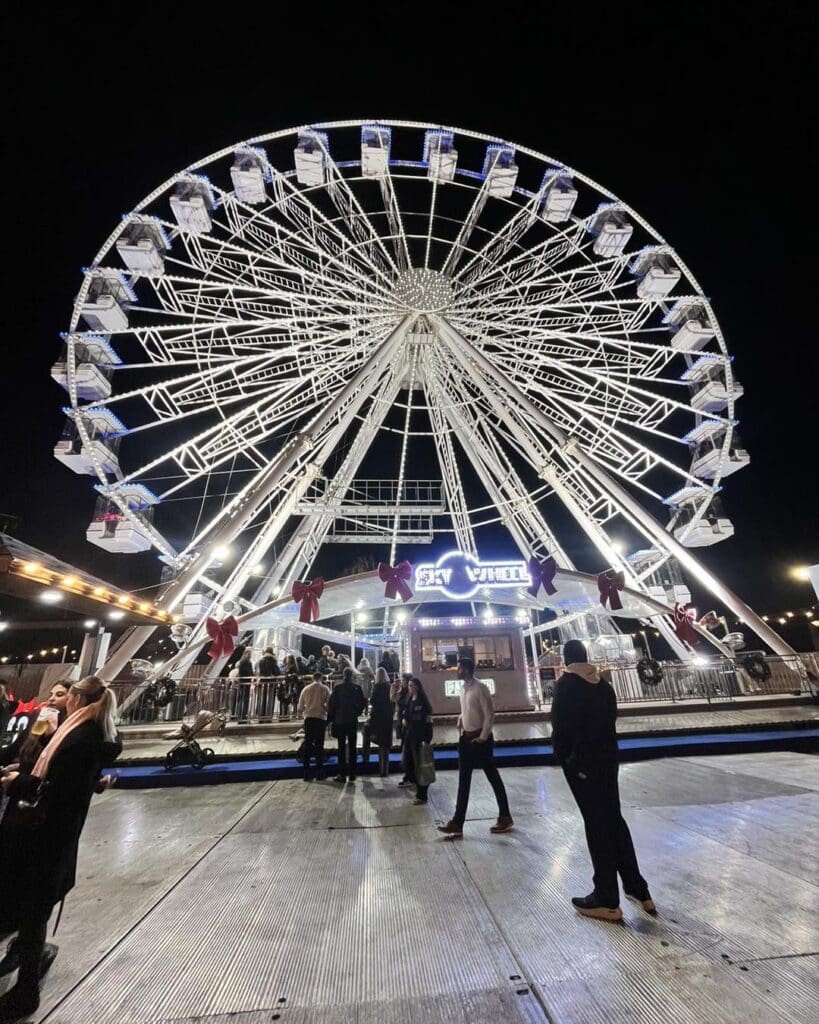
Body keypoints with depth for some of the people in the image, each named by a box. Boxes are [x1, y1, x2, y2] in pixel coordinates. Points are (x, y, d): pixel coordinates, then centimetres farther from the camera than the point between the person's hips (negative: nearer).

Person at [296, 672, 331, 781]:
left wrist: (300, 714, 32)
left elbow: (300, 705, 12)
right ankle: (319, 773, 8)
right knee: (319, 745, 6)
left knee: (307, 745, 10)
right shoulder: (325, 689, 0)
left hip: (308, 718, 3)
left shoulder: (306, 689, 8)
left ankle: (307, 773, 12)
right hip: (320, 718, -2)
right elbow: (329, 704, -4)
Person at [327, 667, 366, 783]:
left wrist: (330, 718, 2)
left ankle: (342, 774, 8)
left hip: (339, 721, -1)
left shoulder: (337, 687, -9)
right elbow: (363, 703, -5)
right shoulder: (357, 688, -5)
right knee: (352, 748, 10)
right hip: (352, 721, 1)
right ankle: (352, 774, 14)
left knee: (341, 748, 6)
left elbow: (331, 704, -8)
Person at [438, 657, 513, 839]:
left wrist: (483, 737, -16)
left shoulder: (480, 688, -17)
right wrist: (460, 722, 6)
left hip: (480, 739, -8)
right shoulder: (463, 688, 7)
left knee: (493, 777, 8)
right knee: (463, 781, 9)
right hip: (466, 738, 8)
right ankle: (457, 824, 14)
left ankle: (505, 817, 25)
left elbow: (489, 714, -18)